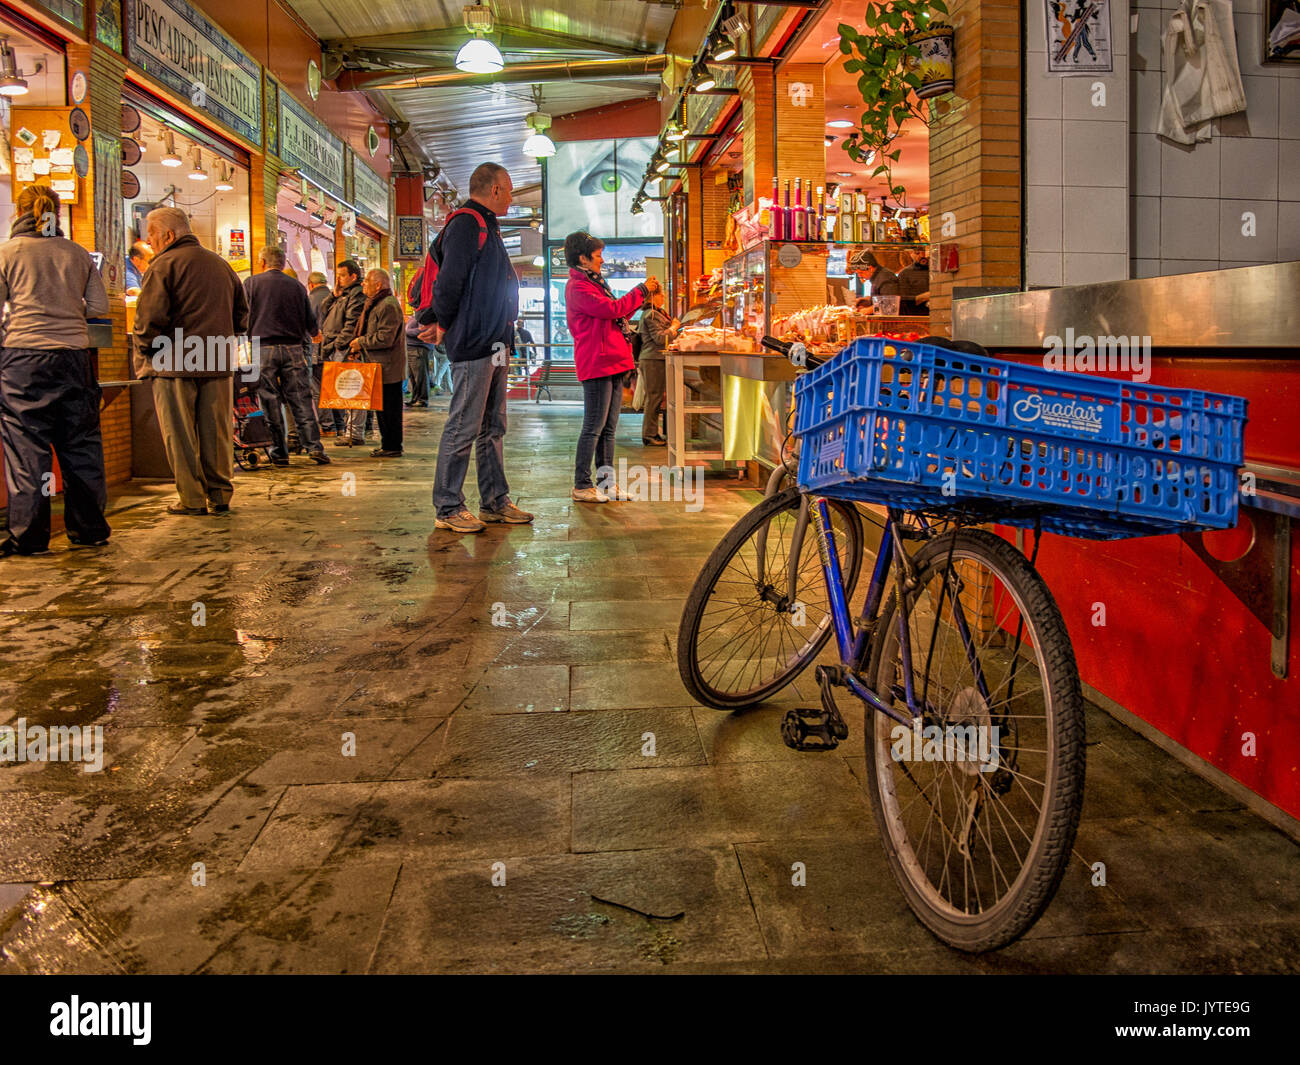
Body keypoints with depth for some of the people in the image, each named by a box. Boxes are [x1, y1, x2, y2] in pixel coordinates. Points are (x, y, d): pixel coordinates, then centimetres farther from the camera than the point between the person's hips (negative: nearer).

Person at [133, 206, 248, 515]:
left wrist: (142, 360, -1)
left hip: (175, 364, -5)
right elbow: (242, 314, 20)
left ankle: (192, 498, 4)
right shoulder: (221, 265, 15)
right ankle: (220, 495, 14)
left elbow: (150, 318, -12)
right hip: (218, 362, 5)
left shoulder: (163, 265, -5)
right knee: (217, 432, 10)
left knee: (179, 433, 3)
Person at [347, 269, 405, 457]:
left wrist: (361, 342, -11)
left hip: (388, 368, -11)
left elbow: (385, 338, -22)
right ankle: (388, 445, 21)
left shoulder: (388, 306, -15)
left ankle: (392, 447, -1)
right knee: (383, 407, 14)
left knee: (389, 409, -6)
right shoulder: (375, 304, 19)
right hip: (380, 366, 11)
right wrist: (358, 348, 12)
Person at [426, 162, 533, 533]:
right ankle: (448, 509, 1)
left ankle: (495, 502, 21)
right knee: (463, 427, -6)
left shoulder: (486, 227, 21)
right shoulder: (466, 224, -11)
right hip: (473, 345, -10)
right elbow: (449, 281, -18)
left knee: (493, 428, 13)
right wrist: (443, 325, -7)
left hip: (494, 344, 10)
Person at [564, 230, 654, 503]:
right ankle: (582, 486, -3)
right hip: (597, 365, -10)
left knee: (608, 428, 10)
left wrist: (643, 298, 19)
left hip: (612, 363, 10)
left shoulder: (594, 283, 23)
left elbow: (616, 314, 26)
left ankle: (607, 483, 14)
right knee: (594, 427, -8)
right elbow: (611, 309, -18)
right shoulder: (578, 287, -10)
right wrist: (642, 291, -8)